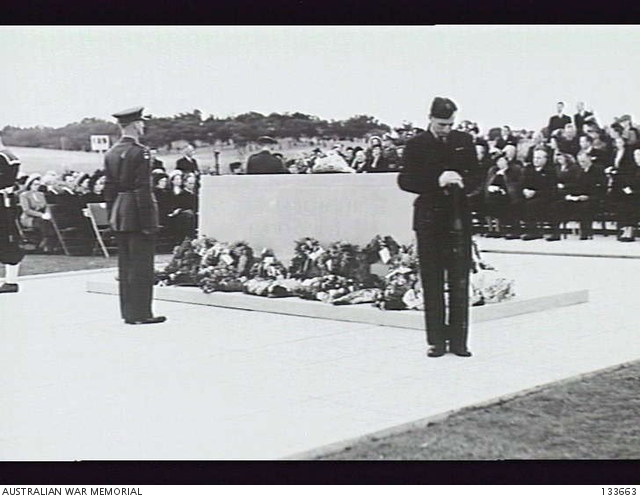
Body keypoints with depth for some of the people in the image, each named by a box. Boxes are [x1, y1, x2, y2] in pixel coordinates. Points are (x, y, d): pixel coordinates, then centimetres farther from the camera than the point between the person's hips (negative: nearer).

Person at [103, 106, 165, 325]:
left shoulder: (111, 153, 10)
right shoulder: (139, 152, -14)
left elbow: (109, 189, 13)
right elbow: (143, 190, -17)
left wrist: (112, 216, 17)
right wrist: (148, 222, -16)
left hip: (119, 216, 8)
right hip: (137, 214, -8)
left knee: (125, 264, 12)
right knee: (141, 264, -3)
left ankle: (128, 311, 18)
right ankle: (140, 313, 0)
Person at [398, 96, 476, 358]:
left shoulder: (464, 141, 9)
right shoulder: (416, 145, 0)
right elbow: (405, 181, -6)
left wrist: (462, 182, -9)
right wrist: (437, 181, -18)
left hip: (459, 218, 2)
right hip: (430, 220, -2)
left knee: (460, 282, 2)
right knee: (432, 283, 2)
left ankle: (458, 340, 9)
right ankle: (436, 340, 9)